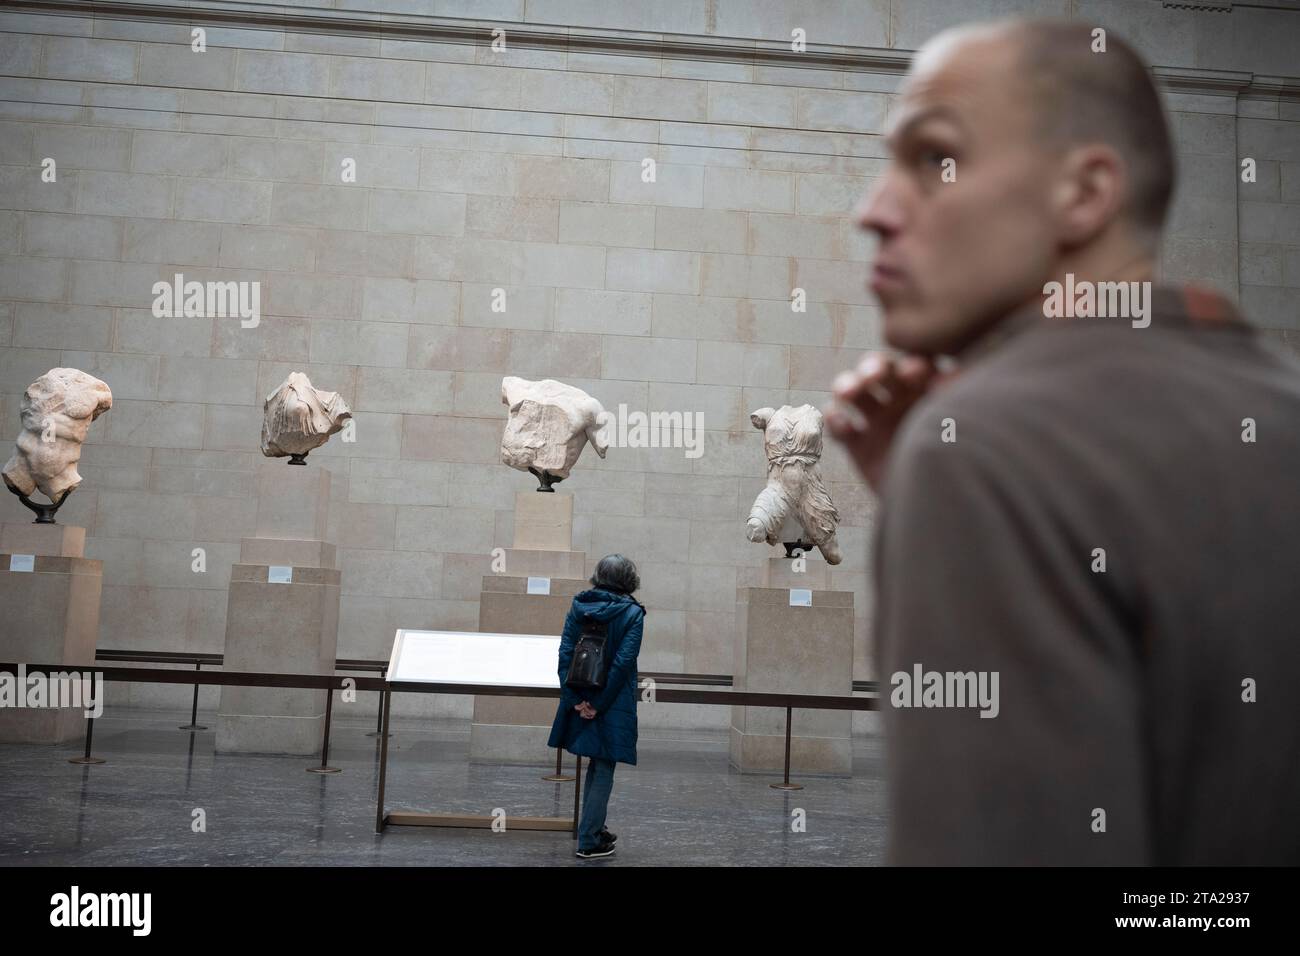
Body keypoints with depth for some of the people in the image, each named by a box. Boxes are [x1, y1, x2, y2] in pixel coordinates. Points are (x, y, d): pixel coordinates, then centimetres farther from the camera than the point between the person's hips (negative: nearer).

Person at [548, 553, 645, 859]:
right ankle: (589, 840, 10)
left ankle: (594, 829, 32)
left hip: (582, 701, 5)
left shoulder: (578, 607, 3)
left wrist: (575, 699, -6)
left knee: (595, 763, 21)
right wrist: (599, 704, -14)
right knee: (603, 769, 6)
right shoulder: (632, 613, -9)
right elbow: (623, 662, -17)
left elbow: (565, 653, -5)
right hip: (613, 704, -4)